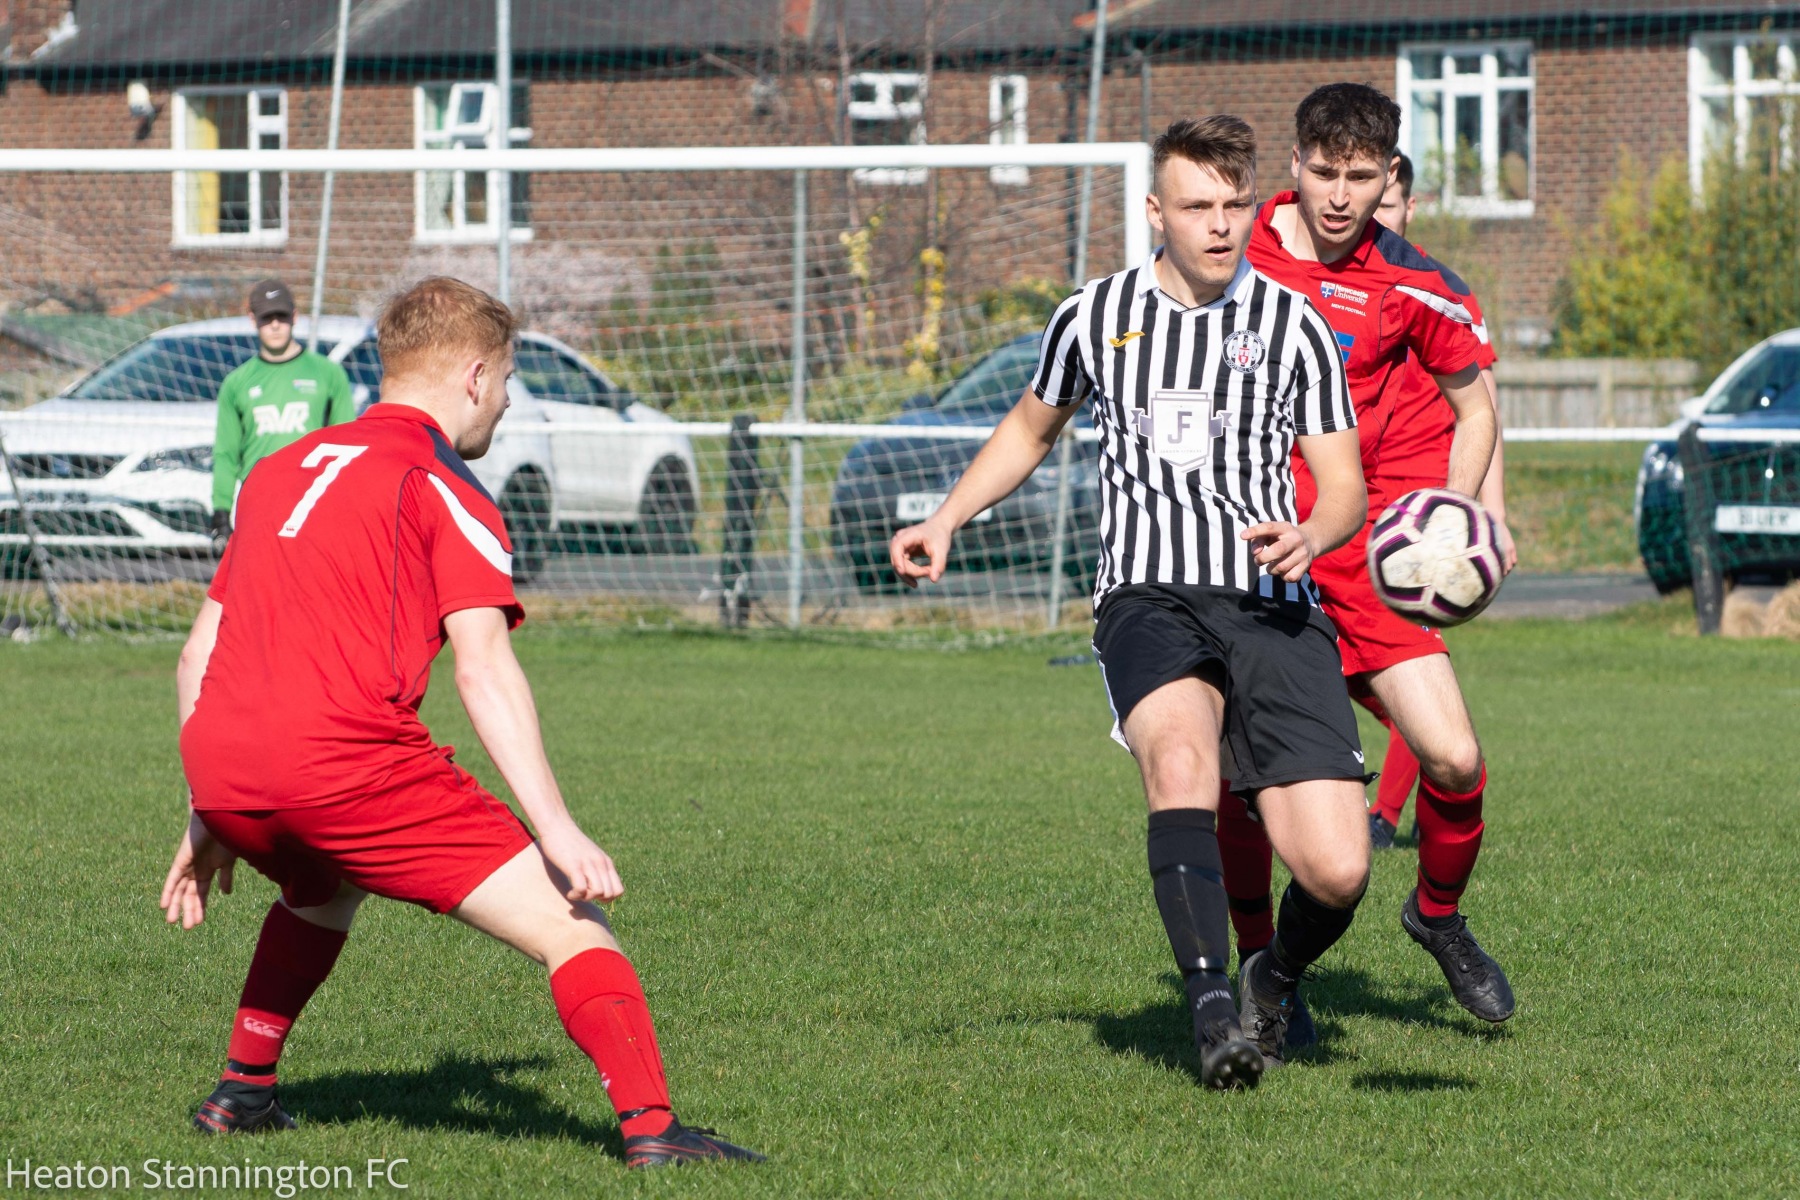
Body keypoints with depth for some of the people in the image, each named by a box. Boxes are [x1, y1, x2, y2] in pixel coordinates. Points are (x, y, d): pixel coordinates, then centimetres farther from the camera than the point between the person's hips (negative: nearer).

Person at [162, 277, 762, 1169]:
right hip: (345, 756, -7)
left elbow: (199, 655, 26)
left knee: (324, 888, 39)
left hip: (218, 762, 7)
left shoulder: (279, 471, 25)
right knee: (567, 921, -5)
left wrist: (210, 822, 33)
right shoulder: (442, 489, 4)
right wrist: (557, 832, -14)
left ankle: (242, 1094, 37)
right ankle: (650, 1130, -21)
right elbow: (483, 668, -9)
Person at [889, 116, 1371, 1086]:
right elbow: (1032, 427, 29)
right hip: (1148, 598, 0)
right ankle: (1211, 1007, -36)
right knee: (1181, 752, -36)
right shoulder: (1096, 317, 10)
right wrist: (944, 522, 17)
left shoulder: (1293, 324, 8)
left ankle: (1278, 984, 23)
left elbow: (1344, 486, 8)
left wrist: (1310, 534, -15)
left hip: (1271, 606, 0)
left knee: (1335, 871, -12)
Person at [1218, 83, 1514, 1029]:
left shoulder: (1413, 286, 1)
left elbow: (1474, 402, 17)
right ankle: (1255, 954, 15)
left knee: (1453, 757, -10)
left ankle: (1438, 915, 20)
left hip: (1355, 555, 1)